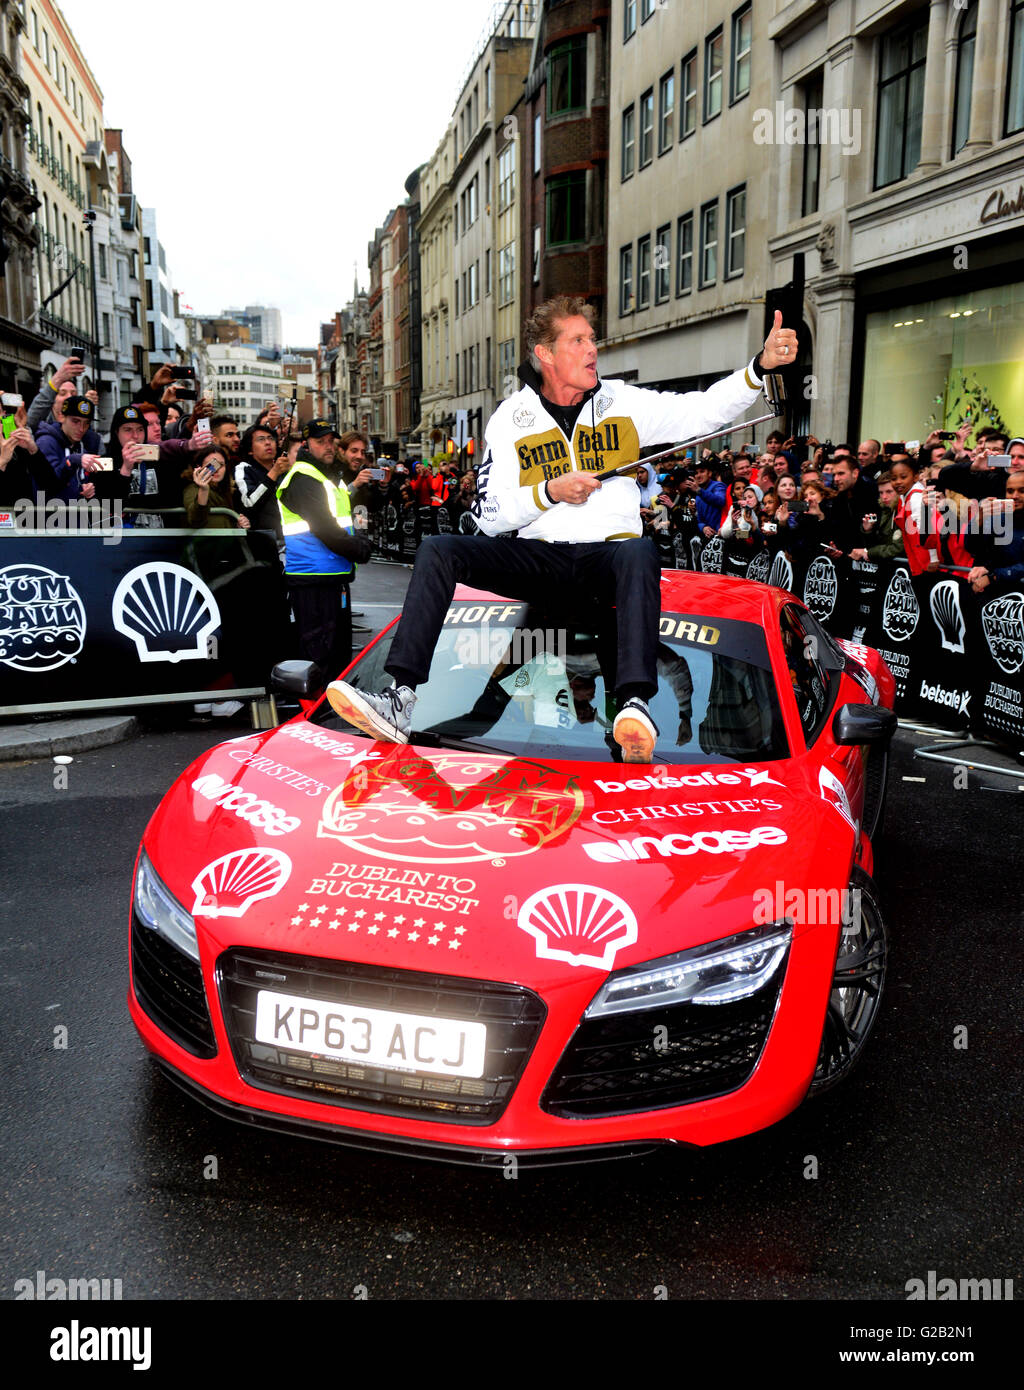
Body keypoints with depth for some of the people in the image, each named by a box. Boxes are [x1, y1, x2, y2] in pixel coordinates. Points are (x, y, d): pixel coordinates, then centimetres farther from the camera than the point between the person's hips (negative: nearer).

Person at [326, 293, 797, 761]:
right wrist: (549, 492, -12)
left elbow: (707, 409, 3)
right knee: (438, 550, -20)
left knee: (641, 551, -37)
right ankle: (401, 698, -29)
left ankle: (635, 703, -52)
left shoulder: (624, 403, 11)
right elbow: (490, 517, 3)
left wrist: (761, 364, -10)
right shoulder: (511, 418, 9)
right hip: (538, 556, 1)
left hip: (608, 554, -1)